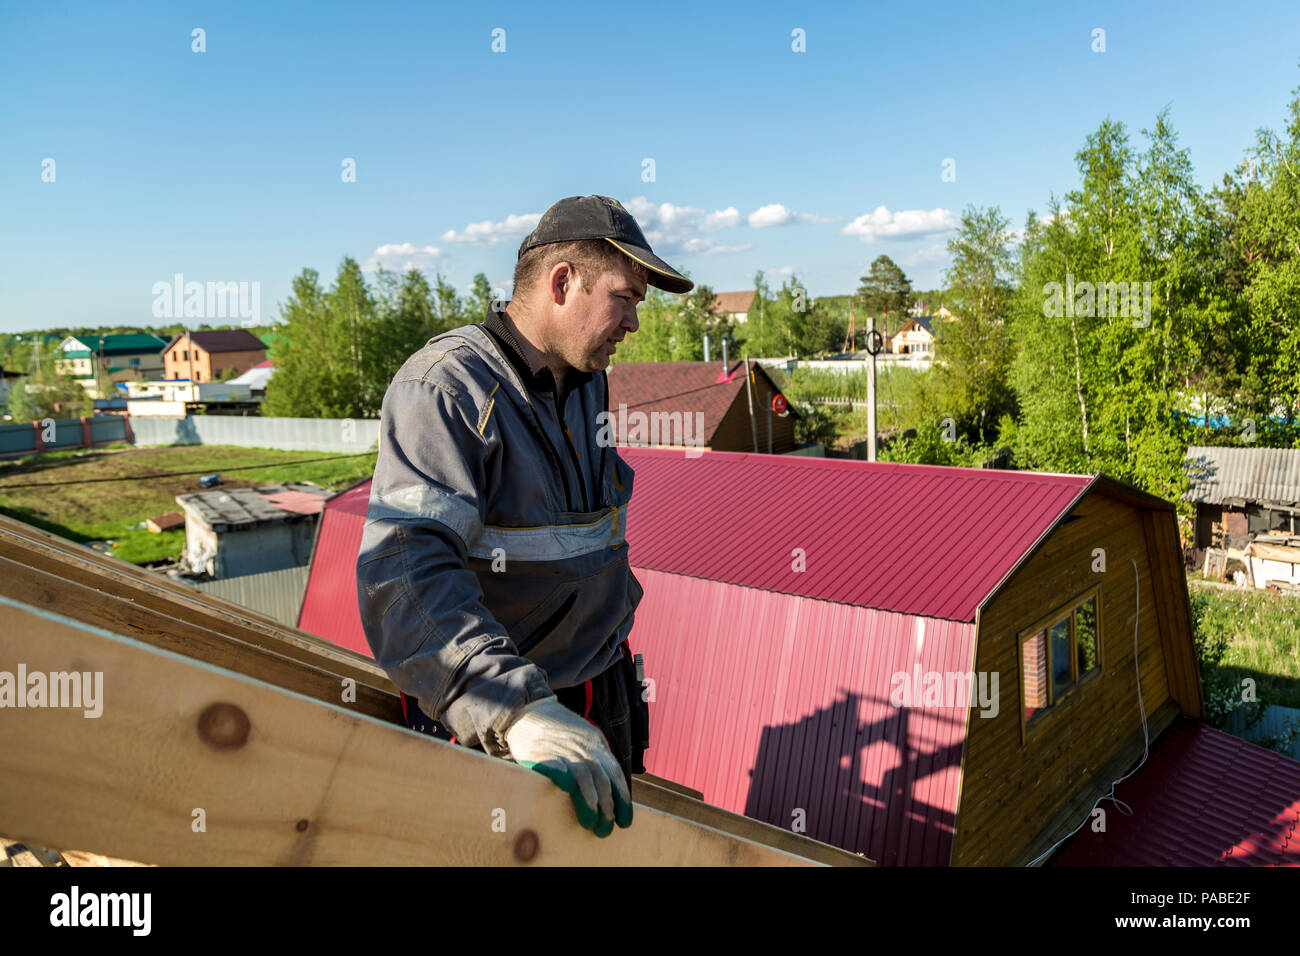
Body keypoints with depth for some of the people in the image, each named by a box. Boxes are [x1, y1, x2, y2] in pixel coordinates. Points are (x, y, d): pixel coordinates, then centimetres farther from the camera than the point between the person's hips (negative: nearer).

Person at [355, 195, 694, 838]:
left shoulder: (589, 384, 9)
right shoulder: (444, 387, -20)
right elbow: (405, 572, -34)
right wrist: (520, 712, -44)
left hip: (604, 699, 8)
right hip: (486, 719, -7)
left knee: (618, 838, 19)